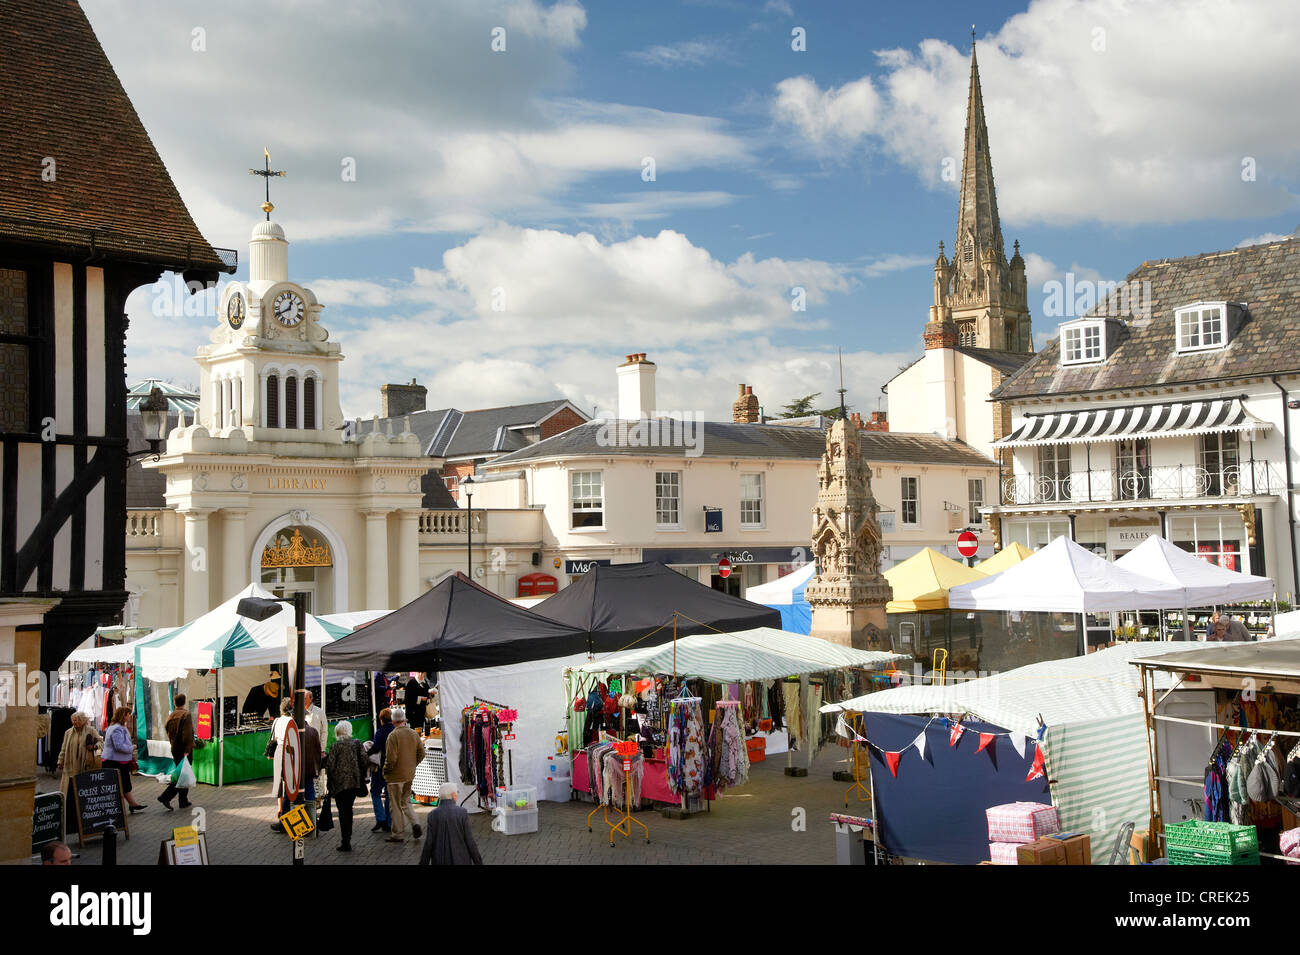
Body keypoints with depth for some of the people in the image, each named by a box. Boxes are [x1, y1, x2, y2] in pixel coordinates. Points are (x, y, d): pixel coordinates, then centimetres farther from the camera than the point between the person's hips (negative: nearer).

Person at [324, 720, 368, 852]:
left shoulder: (336, 746, -9)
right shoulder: (357, 744, 1)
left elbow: (330, 765, -7)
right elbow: (363, 760, 2)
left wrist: (329, 782, 5)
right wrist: (362, 778, 13)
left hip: (340, 783, -4)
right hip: (354, 782, 4)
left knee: (343, 811, 0)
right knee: (348, 809, 17)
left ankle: (345, 843, -2)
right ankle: (348, 838, 22)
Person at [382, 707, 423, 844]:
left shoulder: (393, 735, -18)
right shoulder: (414, 733, 2)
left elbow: (391, 758, -21)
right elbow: (421, 753, 6)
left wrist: (386, 770, -5)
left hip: (396, 776, -6)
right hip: (409, 775, 6)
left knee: (395, 806, 5)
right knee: (406, 802, 20)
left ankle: (399, 834, 10)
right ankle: (415, 824, 2)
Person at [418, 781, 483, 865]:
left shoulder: (433, 815, -6)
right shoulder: (462, 813, -10)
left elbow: (428, 843, -8)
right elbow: (470, 842, -8)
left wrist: (423, 863, 2)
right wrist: (478, 862, 1)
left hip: (440, 862, 2)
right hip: (461, 861, -2)